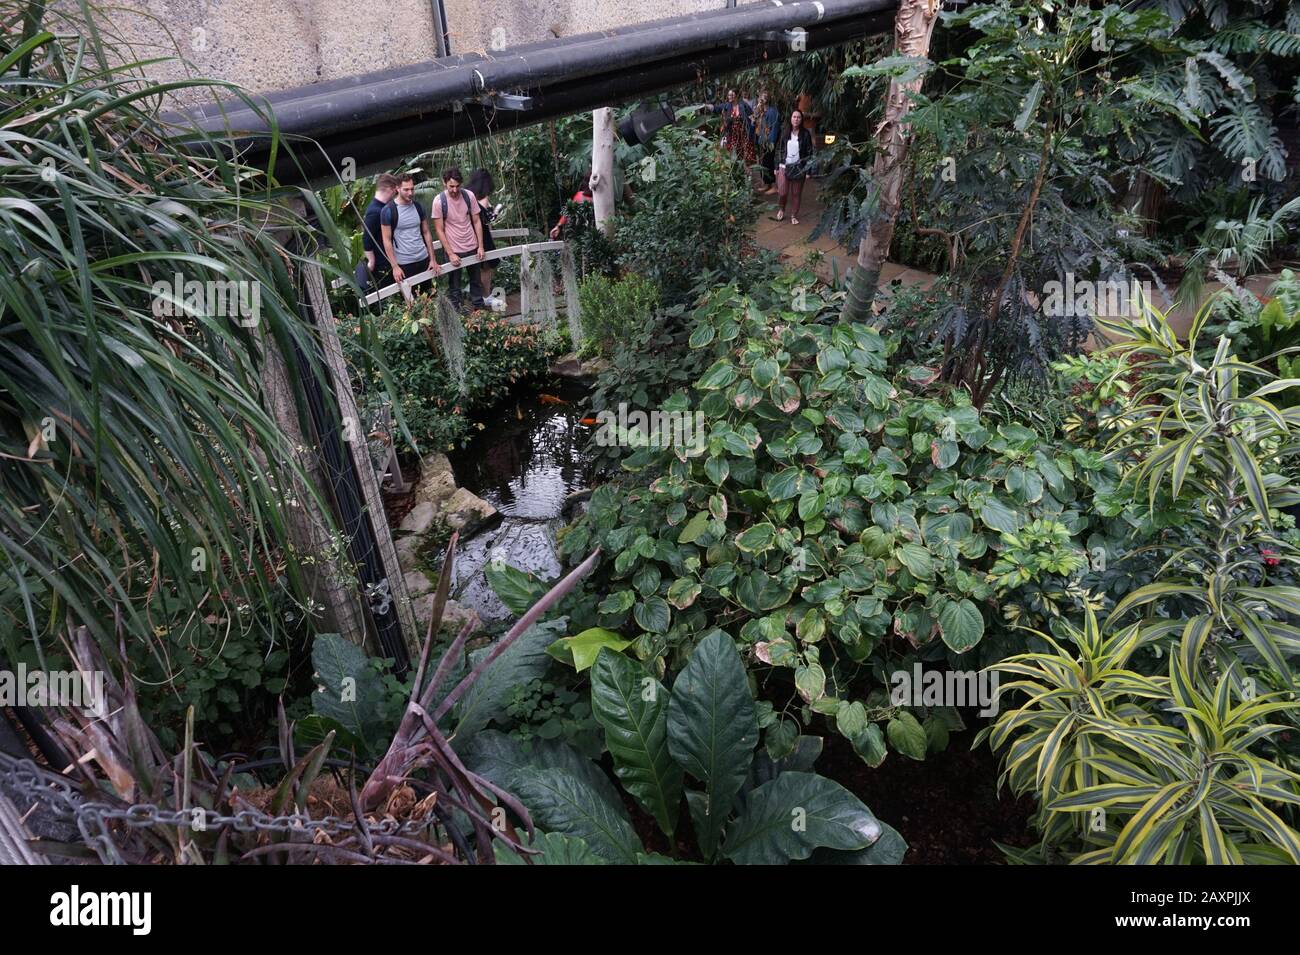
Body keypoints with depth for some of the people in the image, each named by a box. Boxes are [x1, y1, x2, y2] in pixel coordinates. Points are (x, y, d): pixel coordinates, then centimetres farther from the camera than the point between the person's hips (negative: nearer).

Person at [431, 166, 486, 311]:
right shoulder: (439, 201, -14)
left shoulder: (469, 195, -7)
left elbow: (476, 222, 1)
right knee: (454, 286, 8)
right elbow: (439, 230, -11)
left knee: (476, 281, 17)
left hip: (472, 247, 3)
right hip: (453, 250, -3)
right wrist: (450, 253, -15)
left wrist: (480, 246, -3)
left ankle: (479, 309, 32)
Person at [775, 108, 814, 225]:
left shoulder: (805, 134, -4)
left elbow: (809, 153, -2)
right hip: (785, 166, 1)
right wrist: (777, 166, 1)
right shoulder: (785, 132, 1)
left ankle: (794, 215, 18)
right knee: (784, 191, 1)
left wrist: (808, 170, -7)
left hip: (799, 168, -1)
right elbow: (779, 149, 6)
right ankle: (781, 209, 28)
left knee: (796, 193, 5)